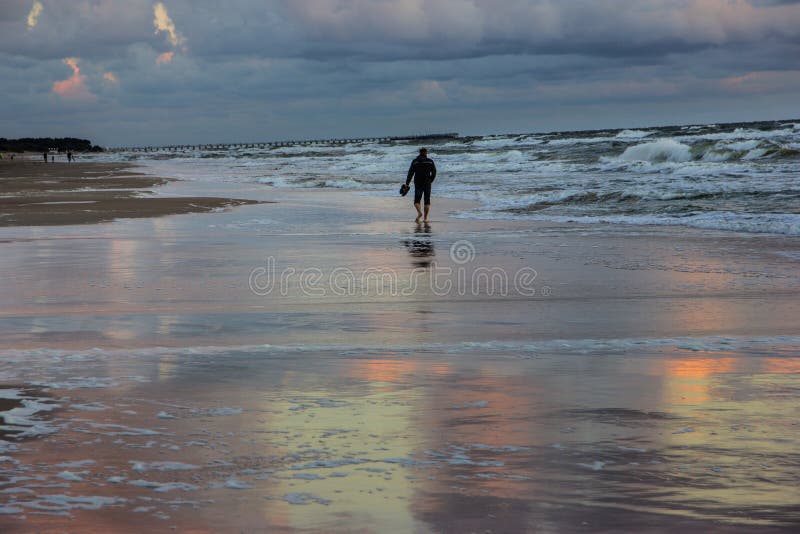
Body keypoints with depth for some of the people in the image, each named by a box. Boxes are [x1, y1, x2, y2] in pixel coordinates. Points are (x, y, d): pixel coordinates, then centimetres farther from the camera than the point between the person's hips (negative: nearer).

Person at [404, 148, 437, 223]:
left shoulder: (415, 161, 1)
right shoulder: (430, 161, 3)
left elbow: (410, 173, -4)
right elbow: (434, 173, 5)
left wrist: (407, 184, -3)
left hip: (418, 184, 0)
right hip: (427, 184, 0)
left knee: (417, 201, 7)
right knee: (427, 201, 9)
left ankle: (419, 212, -21)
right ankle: (425, 218, 1)